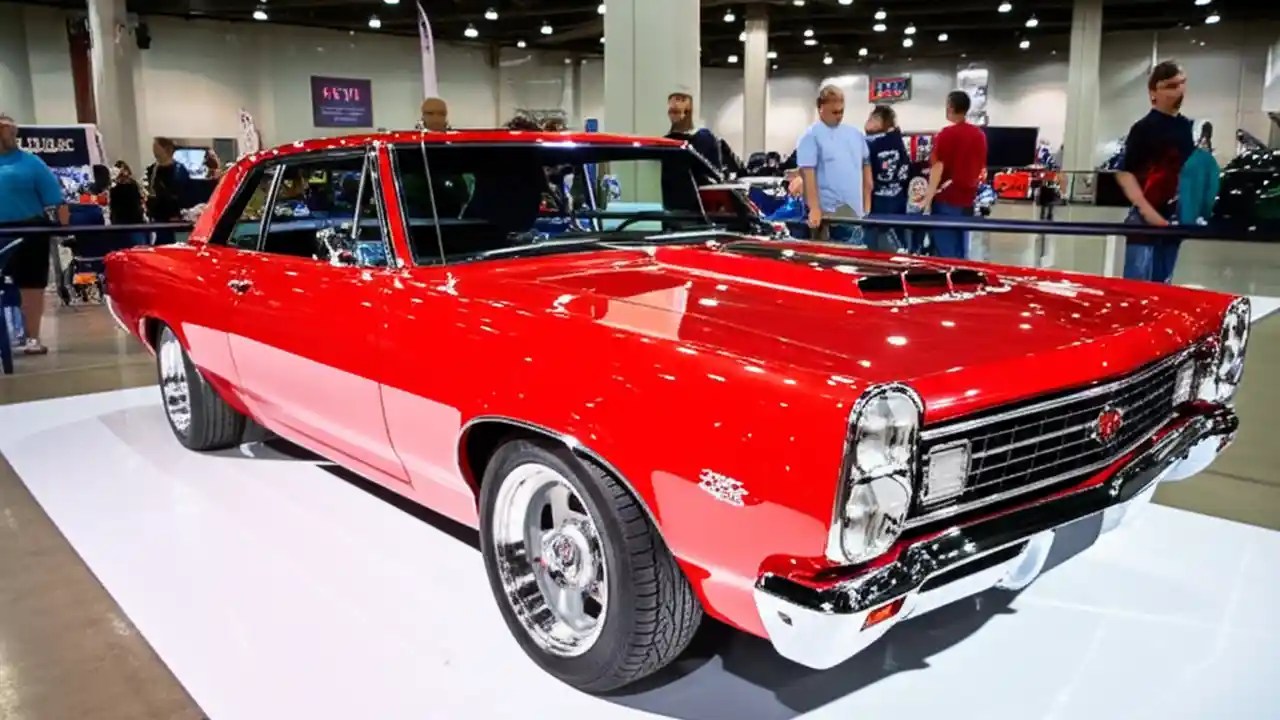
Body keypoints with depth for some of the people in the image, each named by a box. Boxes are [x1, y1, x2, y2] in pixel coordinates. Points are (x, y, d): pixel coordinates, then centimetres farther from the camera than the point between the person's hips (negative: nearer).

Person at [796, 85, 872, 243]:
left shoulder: (855, 134, 13)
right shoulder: (811, 136, -5)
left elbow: (866, 166, 17)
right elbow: (808, 173, -12)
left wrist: (867, 204, 11)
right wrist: (814, 209, -19)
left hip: (856, 210, 6)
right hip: (829, 212, -6)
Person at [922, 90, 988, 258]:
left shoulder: (947, 134, -11)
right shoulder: (980, 134, 8)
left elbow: (938, 167, -15)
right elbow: (981, 169, 15)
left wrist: (928, 198, -14)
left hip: (946, 199, -6)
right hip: (967, 198, 6)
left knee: (945, 251, -2)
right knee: (961, 250, 12)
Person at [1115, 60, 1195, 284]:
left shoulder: (1189, 127, 13)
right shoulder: (1143, 128, -7)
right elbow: (1124, 173, -12)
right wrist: (1147, 211, -20)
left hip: (1175, 219, 7)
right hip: (1146, 219, -7)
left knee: (1161, 286, 12)